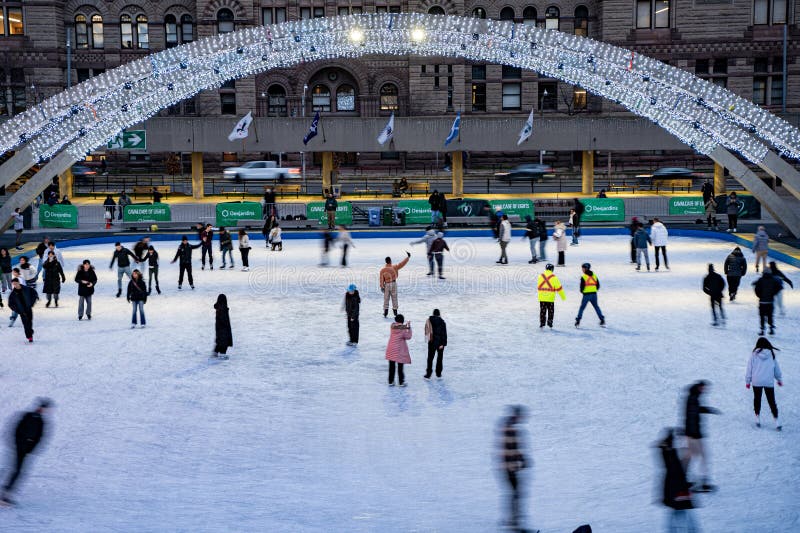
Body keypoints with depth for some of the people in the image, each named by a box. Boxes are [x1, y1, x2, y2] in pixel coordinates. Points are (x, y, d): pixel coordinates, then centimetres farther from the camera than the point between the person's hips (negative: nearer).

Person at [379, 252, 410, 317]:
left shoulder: (382, 270, -8)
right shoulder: (394, 267, -8)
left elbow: (381, 279, -9)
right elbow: (402, 263, -3)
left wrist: (382, 287, -4)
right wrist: (408, 257, 6)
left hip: (386, 285, 0)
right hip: (393, 284, 0)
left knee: (386, 298, 7)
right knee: (394, 298, 9)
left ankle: (385, 312, 5)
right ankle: (395, 311, 12)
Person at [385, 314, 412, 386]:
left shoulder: (392, 326, 1)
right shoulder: (403, 328, -13)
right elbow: (408, 337, -6)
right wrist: (409, 328, -2)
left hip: (391, 349, 4)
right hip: (399, 350, -4)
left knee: (391, 366, 9)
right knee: (400, 366, 3)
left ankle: (390, 381, 13)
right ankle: (401, 382, 7)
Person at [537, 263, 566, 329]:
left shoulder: (541, 276, 3)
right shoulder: (553, 277, -8)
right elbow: (559, 288, -3)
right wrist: (563, 296, 6)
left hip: (542, 298, 3)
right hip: (550, 298, -3)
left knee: (542, 311, 9)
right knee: (550, 311, 9)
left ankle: (542, 323, 8)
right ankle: (550, 324, 8)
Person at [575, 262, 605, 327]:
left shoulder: (583, 276, -9)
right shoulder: (594, 275, 8)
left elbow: (582, 286, -10)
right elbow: (598, 285, 10)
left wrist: (582, 291, 10)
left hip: (586, 294, -5)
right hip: (594, 294, 5)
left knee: (582, 307, 5)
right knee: (596, 307, 16)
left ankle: (578, 321, 0)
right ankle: (602, 320, 13)